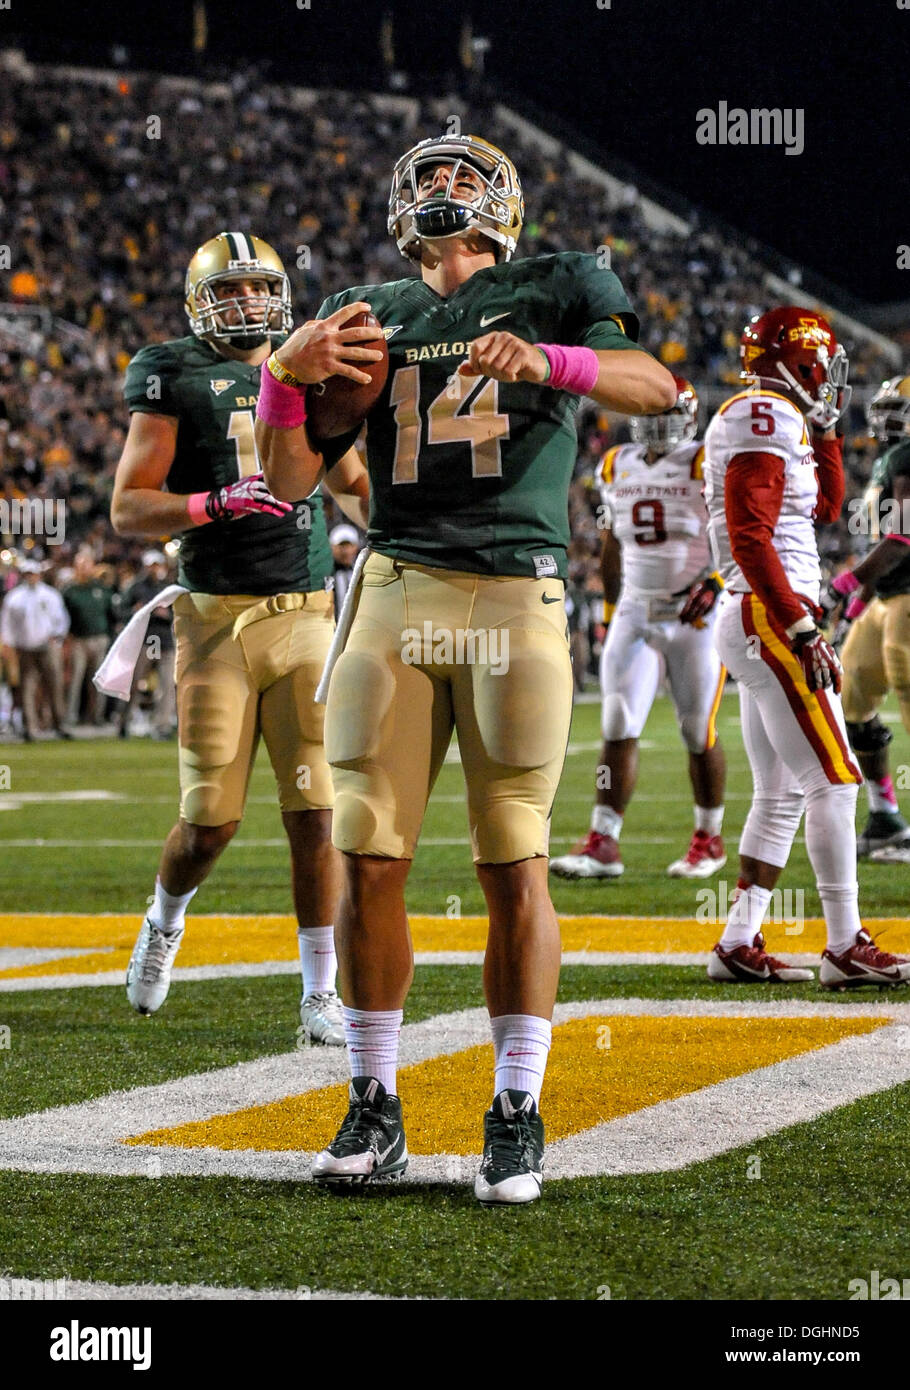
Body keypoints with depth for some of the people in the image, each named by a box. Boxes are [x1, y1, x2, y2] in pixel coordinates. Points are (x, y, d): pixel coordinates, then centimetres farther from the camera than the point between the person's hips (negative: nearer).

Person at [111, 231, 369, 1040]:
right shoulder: (175, 377, 0)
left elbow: (353, 476, 30)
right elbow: (128, 510, -5)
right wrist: (218, 502, -20)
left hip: (306, 615, 3)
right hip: (216, 618, -3)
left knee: (316, 812, -4)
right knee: (210, 821, -1)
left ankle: (321, 995, 3)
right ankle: (166, 919, 31)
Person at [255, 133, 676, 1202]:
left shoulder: (558, 291, 9)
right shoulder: (368, 316, 18)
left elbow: (658, 388, -8)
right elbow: (287, 483, 14)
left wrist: (547, 361, -25)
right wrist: (288, 374, -5)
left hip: (515, 596, -3)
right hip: (396, 591, 3)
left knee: (514, 864, -4)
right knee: (369, 860, -1)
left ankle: (517, 1115, 3)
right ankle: (373, 1113, 8)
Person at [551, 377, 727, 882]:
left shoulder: (706, 466, -6)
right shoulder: (617, 467, 11)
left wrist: (714, 583, -21)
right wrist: (611, 610, 20)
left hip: (695, 617, -4)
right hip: (636, 613, 4)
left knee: (698, 733, 1)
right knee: (618, 727, -6)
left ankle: (709, 840, 17)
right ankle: (602, 844, -8)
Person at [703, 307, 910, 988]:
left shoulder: (783, 421, 19)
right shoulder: (764, 417, -12)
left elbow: (826, 506, 29)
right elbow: (749, 536, -20)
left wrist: (825, 429, 19)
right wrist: (802, 629, -22)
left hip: (754, 623, 10)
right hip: (770, 616, -10)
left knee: (782, 795, 11)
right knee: (833, 782, -9)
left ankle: (739, 944, 11)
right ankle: (846, 949, -8)